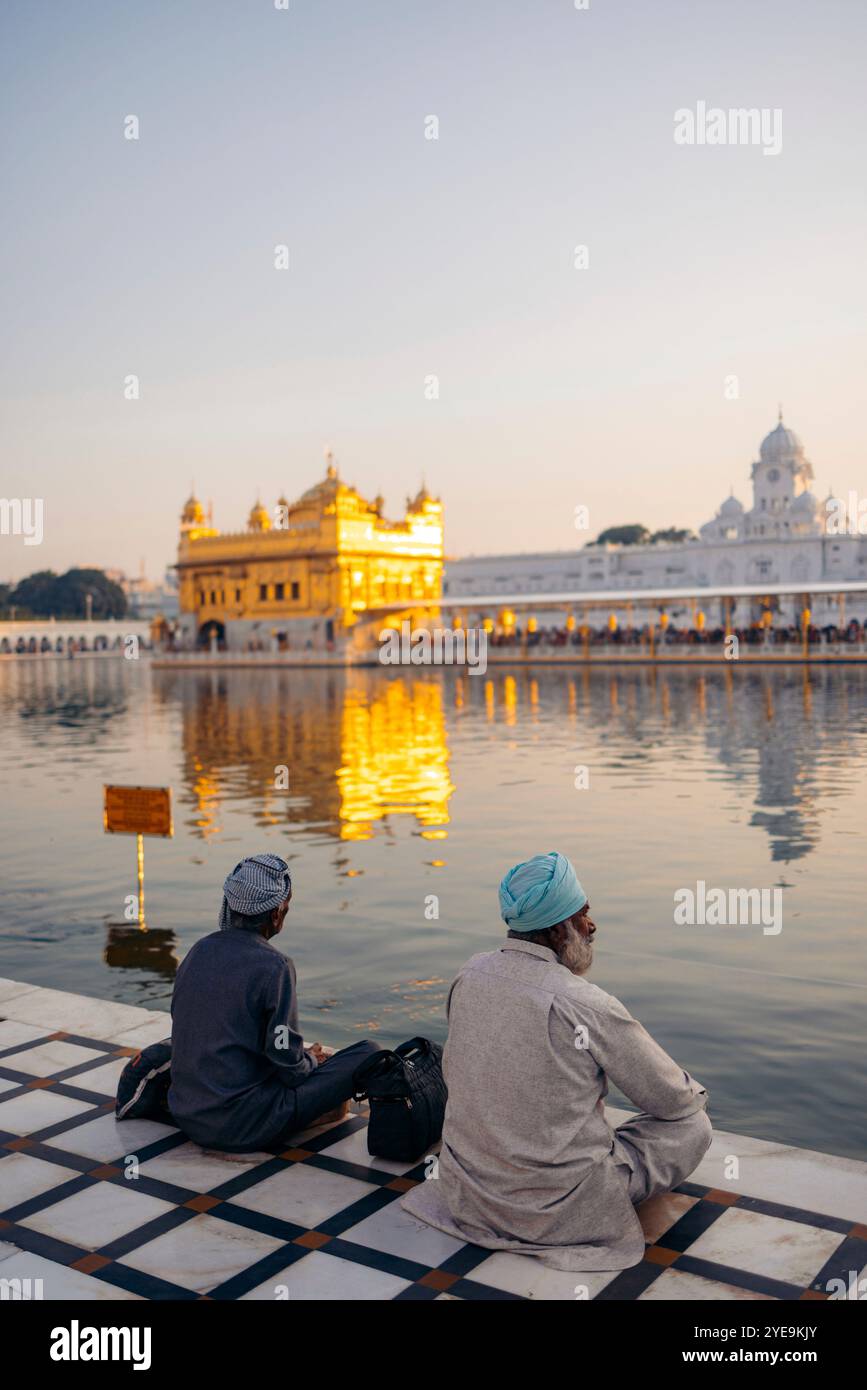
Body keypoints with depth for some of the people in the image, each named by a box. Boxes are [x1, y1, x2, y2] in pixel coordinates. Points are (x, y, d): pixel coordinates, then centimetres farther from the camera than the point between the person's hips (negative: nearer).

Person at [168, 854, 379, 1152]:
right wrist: (311, 1061, 8)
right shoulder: (274, 966, -18)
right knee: (369, 1053, -6)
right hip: (242, 1127, -8)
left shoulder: (199, 951, 2)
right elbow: (287, 1063, -16)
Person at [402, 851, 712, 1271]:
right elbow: (673, 1101, -8)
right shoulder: (590, 1007, -22)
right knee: (693, 1126, 8)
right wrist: (696, 1092, 17)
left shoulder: (470, 975, -5)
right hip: (561, 1211, -6)